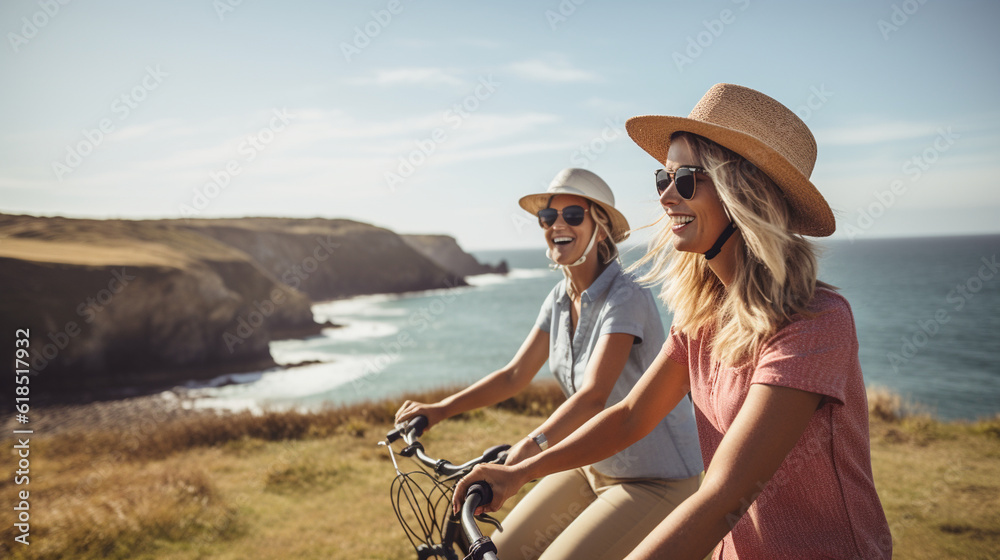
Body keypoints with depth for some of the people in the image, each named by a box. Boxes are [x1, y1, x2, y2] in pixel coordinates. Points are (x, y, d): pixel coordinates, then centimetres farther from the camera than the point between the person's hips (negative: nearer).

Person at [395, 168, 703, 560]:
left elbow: (593, 396, -34)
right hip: (592, 465, 7)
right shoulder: (560, 299, 0)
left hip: (657, 479, -6)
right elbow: (516, 374, 2)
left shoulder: (626, 299, -23)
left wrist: (530, 447, -48)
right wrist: (440, 409, -7)